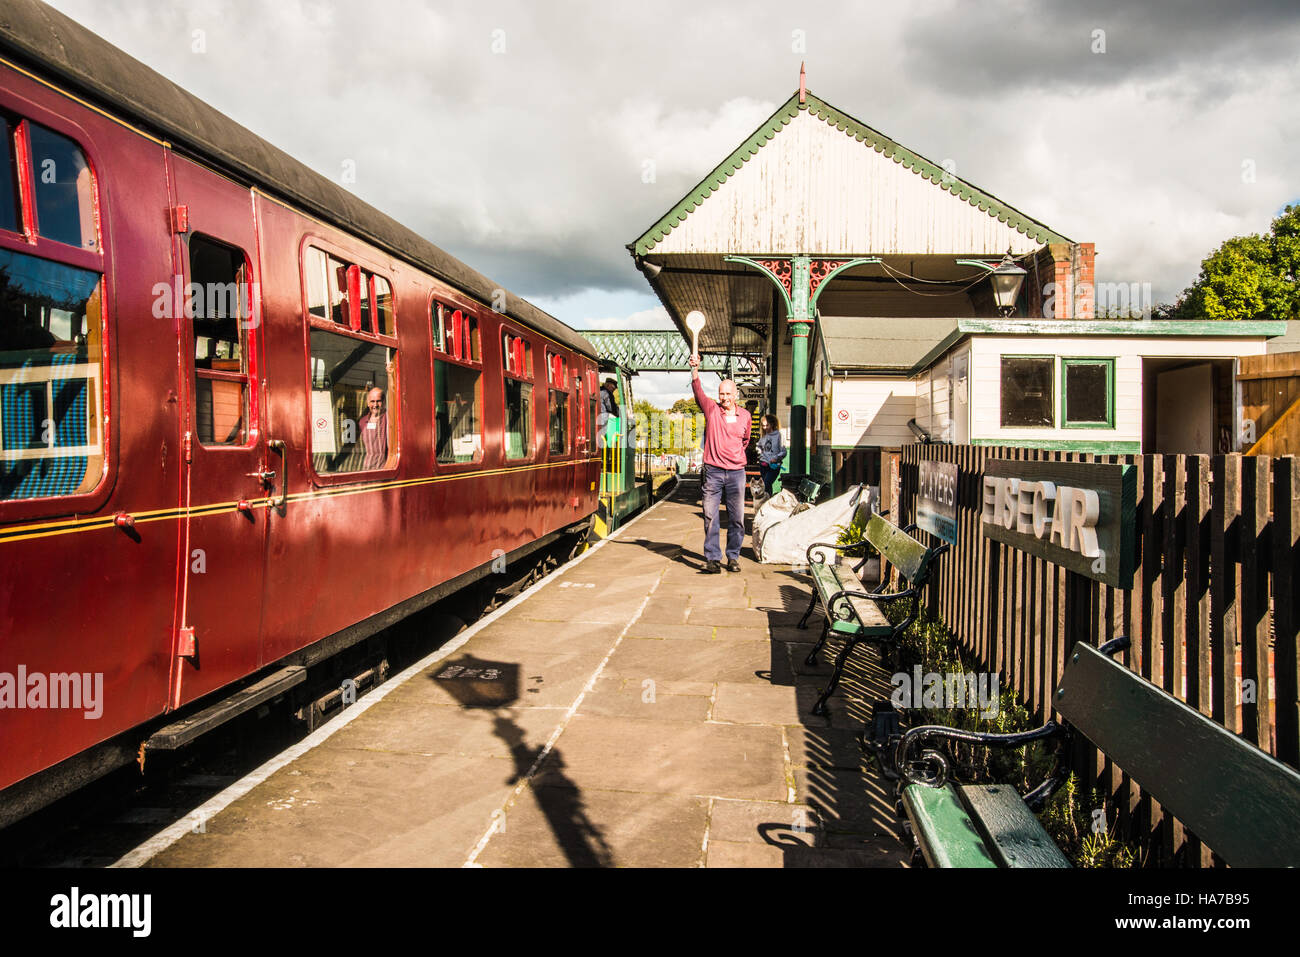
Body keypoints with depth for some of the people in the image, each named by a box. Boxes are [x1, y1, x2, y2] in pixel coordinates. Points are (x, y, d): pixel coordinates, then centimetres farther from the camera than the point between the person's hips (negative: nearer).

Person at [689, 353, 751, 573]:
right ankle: (712, 558, 3)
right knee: (710, 517, -3)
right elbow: (698, 392, -14)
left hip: (736, 473, 2)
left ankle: (733, 557, 16)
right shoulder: (711, 409, 2)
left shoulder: (745, 417, 8)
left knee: (736, 518, 4)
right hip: (713, 472, -2)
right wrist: (695, 371, -28)